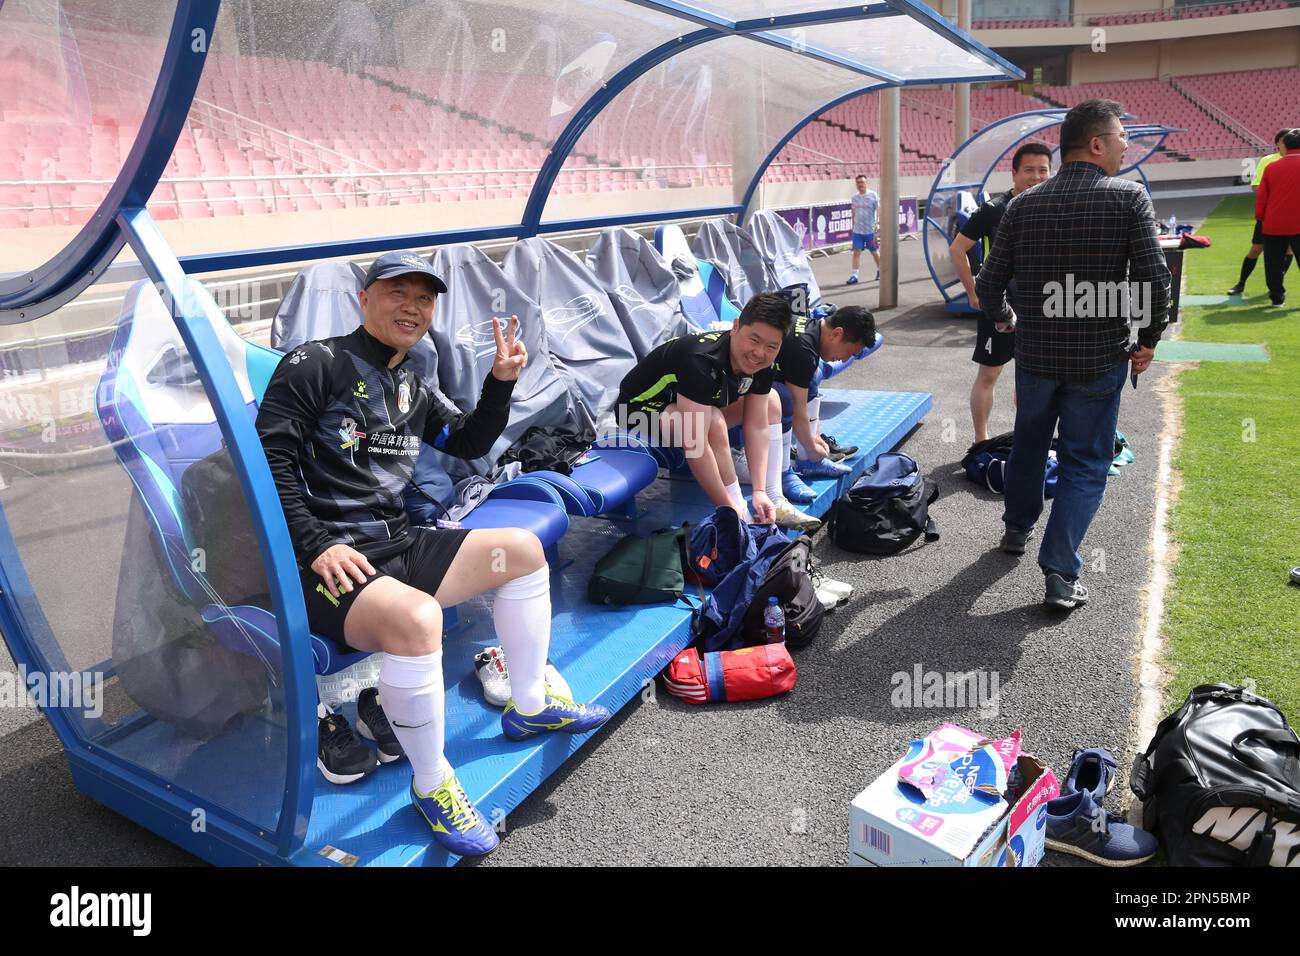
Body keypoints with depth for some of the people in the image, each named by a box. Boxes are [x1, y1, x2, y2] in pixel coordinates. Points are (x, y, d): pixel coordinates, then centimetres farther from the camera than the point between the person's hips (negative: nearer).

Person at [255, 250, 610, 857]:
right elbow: (270, 459, -12)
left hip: (398, 545, 8)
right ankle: (431, 784, -13)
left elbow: (470, 443, 28)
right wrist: (317, 546, -22)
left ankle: (528, 707, 17)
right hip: (326, 561, -8)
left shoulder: (412, 389, 18)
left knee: (524, 549, 4)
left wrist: (501, 383, 12)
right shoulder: (317, 364, -4)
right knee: (417, 618, -37)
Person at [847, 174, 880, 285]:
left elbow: (879, 211, -10)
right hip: (857, 230, 3)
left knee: (874, 252, 11)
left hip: (870, 230, -3)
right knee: (856, 252, -6)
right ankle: (854, 275, -7)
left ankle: (880, 270, 31)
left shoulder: (873, 195, -6)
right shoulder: (854, 197, 8)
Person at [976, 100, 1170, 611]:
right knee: (1085, 462, 6)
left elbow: (989, 285, 0)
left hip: (1034, 353, 4)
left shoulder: (1022, 204, 0)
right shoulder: (1128, 197, -10)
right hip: (1099, 358, -3)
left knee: (1028, 443, 24)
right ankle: (1060, 573, 1)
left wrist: (1004, 318, 21)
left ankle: (1017, 528, 42)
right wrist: (1149, 340, -1)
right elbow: (1154, 278, -16)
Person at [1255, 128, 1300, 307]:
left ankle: (1277, 296, 10)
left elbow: (1261, 197, 5)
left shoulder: (1271, 167, 2)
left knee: (1274, 263, 9)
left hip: (1273, 225, 2)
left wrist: (1260, 218, 17)